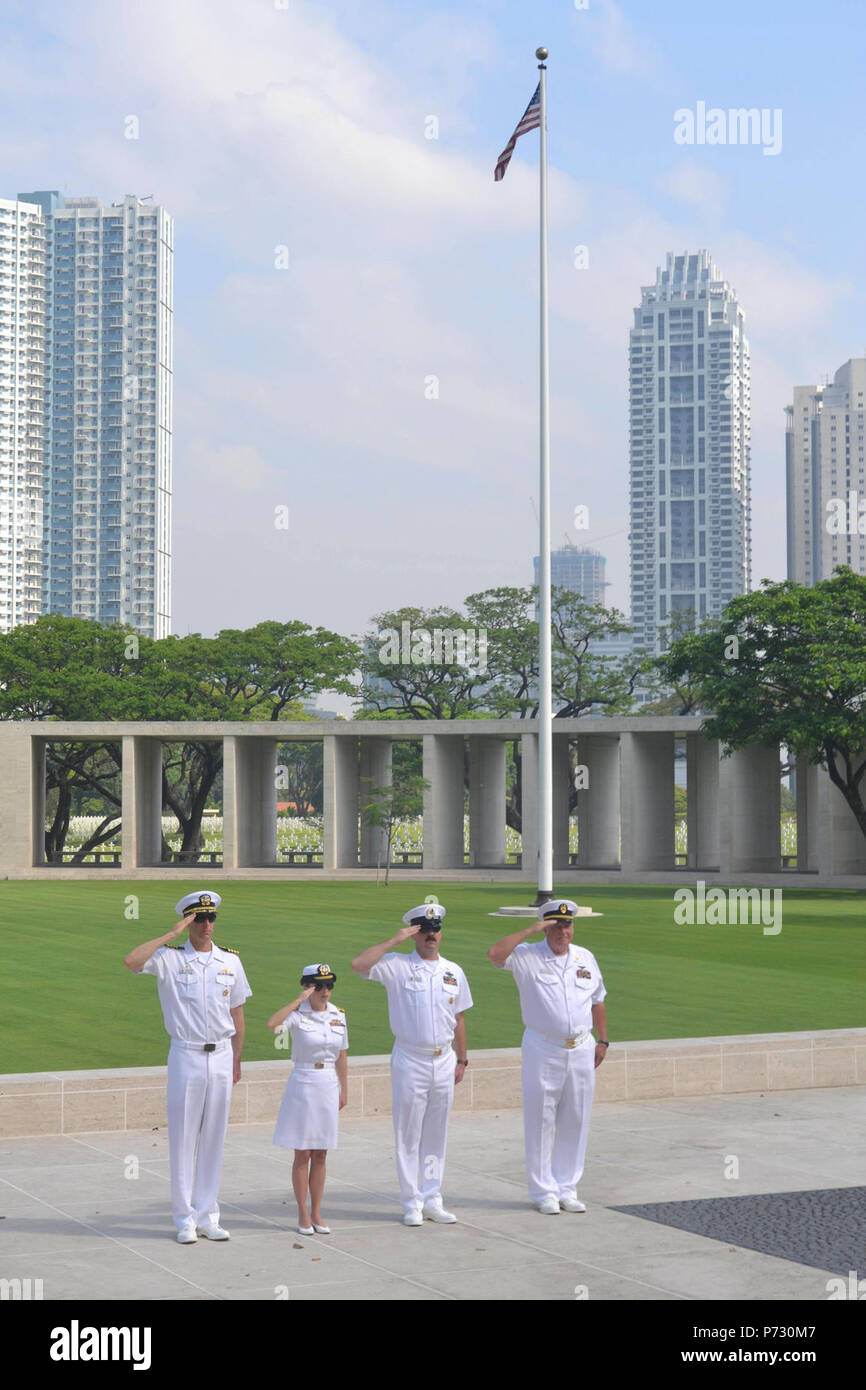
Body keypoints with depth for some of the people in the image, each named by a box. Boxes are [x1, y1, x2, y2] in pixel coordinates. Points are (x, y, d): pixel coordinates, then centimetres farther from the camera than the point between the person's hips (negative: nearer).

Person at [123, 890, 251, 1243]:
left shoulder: (230, 960, 9)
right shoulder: (171, 957, -2)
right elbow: (132, 962, -22)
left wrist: (237, 1061, 13)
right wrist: (172, 933, -17)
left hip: (221, 1058, 3)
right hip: (186, 1057, -3)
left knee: (213, 1138, 8)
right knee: (183, 1138, 0)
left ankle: (207, 1215, 16)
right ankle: (185, 1218, 8)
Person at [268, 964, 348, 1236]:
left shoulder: (338, 1015, 5)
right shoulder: (298, 1014, -9)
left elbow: (341, 1055, 12)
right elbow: (273, 1024, -31)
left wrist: (344, 1089, 12)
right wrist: (299, 1000, -27)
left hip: (328, 1085, 4)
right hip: (302, 1084, -4)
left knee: (320, 1154, 10)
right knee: (302, 1154, 2)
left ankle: (316, 1213, 18)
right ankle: (303, 1215, 11)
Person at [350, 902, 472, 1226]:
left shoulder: (453, 972, 10)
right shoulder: (397, 965, -4)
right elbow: (358, 965, -21)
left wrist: (462, 1059, 14)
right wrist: (395, 940, -17)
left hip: (444, 1062, 4)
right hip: (410, 1062, -4)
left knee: (436, 1135, 10)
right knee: (408, 1135, 1)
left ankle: (433, 1200, 18)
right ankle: (411, 1203, 8)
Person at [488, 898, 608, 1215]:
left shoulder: (586, 958, 11)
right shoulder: (528, 957, -5)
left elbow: (597, 1001, 20)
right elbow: (495, 954, -24)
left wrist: (602, 1040, 16)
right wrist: (530, 930, -22)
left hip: (581, 1051, 4)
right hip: (543, 1051, -4)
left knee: (575, 1123, 8)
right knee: (541, 1123, 0)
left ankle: (567, 1189, 18)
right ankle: (544, 1192, 8)